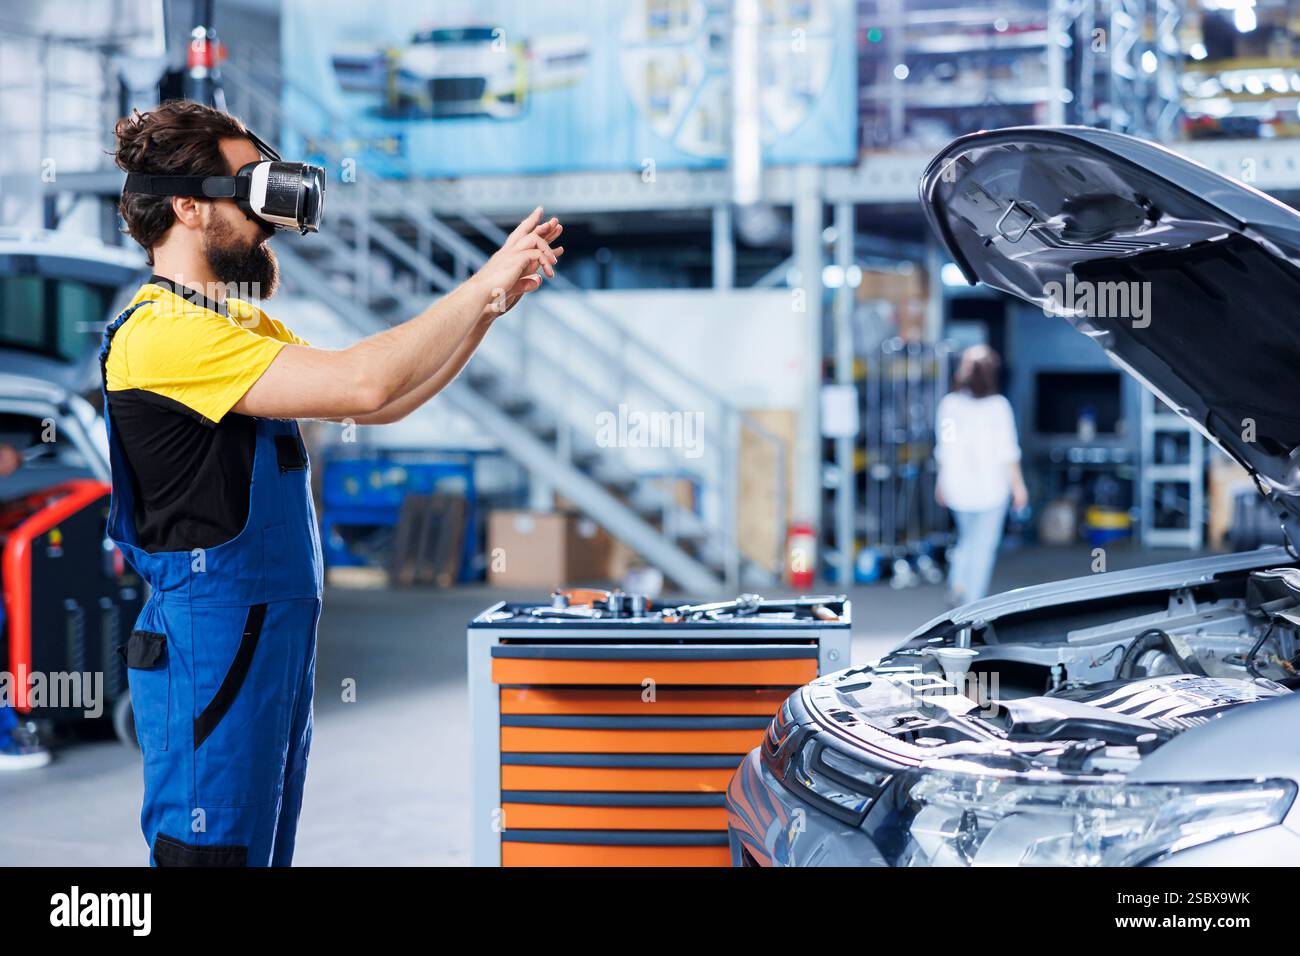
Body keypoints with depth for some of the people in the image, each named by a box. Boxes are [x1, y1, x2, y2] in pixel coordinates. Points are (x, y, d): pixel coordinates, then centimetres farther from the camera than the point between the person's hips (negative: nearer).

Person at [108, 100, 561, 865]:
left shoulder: (246, 327, 15)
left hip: (278, 634, 10)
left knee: (267, 847, 14)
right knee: (215, 848, -4)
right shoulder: (161, 334, -17)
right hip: (211, 649, -10)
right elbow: (361, 382, -24)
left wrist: (490, 305, 5)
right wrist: (483, 286, -14)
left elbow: (377, 407, 14)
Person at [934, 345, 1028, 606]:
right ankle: (972, 603, 4)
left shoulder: (949, 403, -3)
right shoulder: (997, 405, -11)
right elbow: (1007, 450, -8)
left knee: (968, 537, 23)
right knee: (984, 545, 6)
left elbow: (944, 448, 5)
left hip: (957, 485, 3)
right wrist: (1018, 485, 0)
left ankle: (957, 581, 3)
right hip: (991, 486, -3)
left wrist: (942, 482, 16)